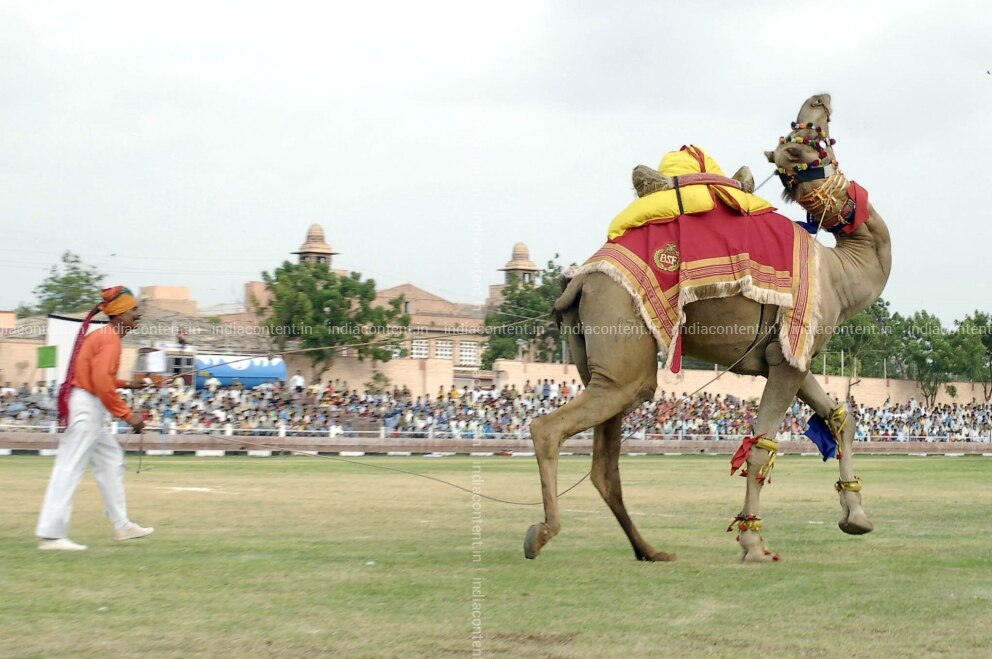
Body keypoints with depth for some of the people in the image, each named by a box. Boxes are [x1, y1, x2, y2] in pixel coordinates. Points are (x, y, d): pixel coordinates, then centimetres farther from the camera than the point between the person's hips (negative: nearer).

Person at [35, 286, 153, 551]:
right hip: (87, 407, -11)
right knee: (70, 467, -10)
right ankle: (51, 534, -11)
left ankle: (122, 525, 24)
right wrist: (127, 414, -19)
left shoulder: (101, 336, 17)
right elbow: (102, 383, -23)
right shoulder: (110, 339, -14)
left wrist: (126, 384, 17)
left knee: (111, 459, 17)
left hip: (87, 409, 11)